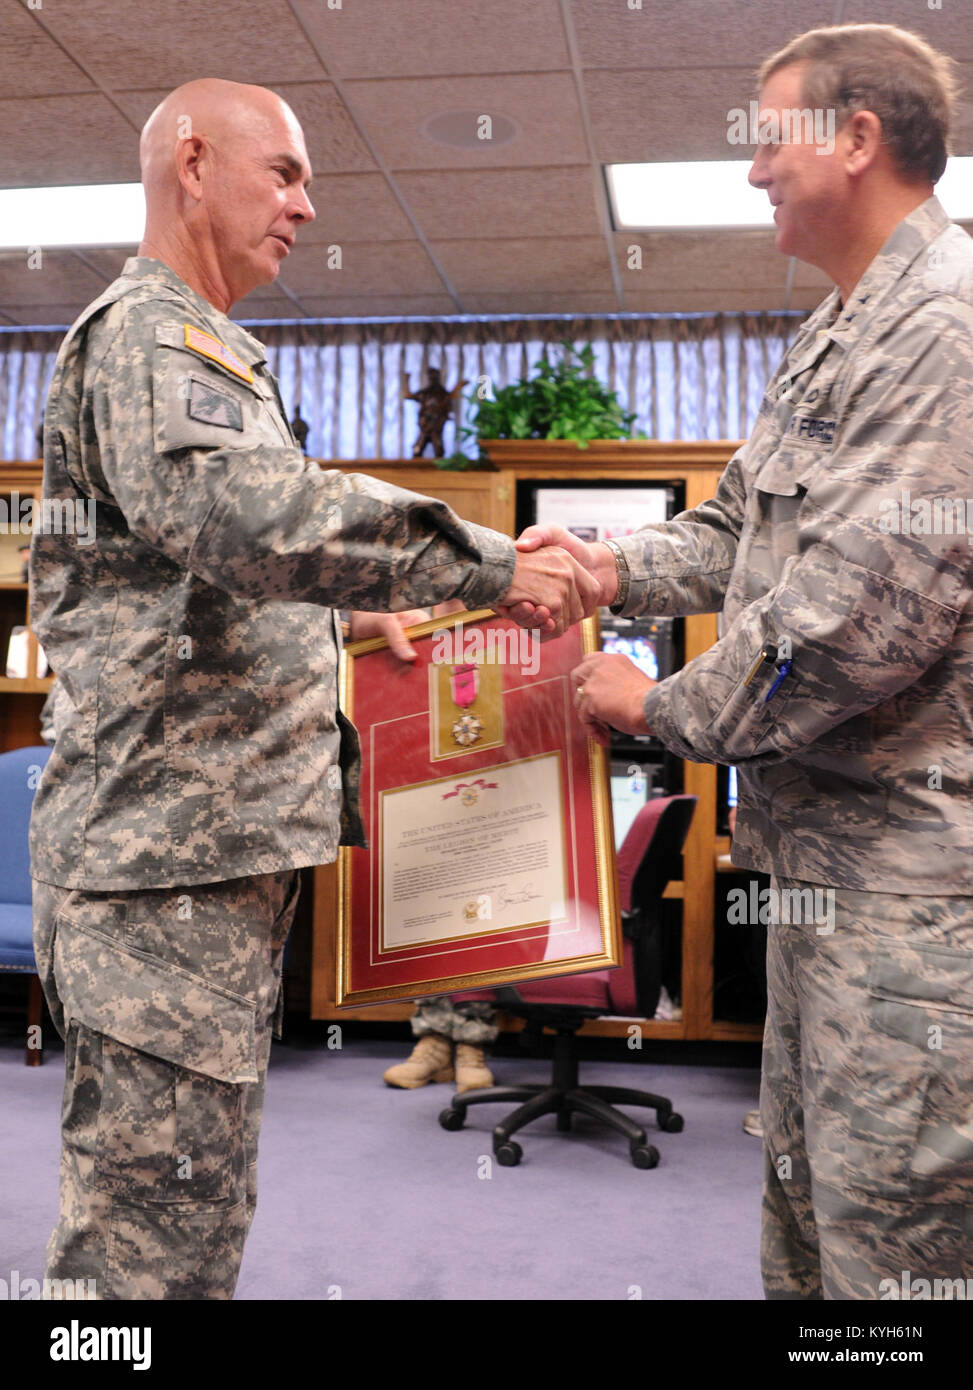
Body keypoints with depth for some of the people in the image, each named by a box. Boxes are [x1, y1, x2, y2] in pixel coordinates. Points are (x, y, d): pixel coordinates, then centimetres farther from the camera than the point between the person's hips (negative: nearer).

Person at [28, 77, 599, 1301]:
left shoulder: (194, 347, 25)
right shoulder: (147, 335, -10)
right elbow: (243, 511, -31)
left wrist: (344, 613, 20)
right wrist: (488, 566, -27)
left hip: (219, 837, 11)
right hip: (168, 844, -11)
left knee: (187, 1190, 19)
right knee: (161, 1215, -3)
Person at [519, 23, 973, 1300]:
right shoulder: (832, 341, 18)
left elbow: (864, 613, -24)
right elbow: (741, 528, 23)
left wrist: (663, 709, -12)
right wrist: (613, 568, 6)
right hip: (819, 839, 10)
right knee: (803, 1183, 21)